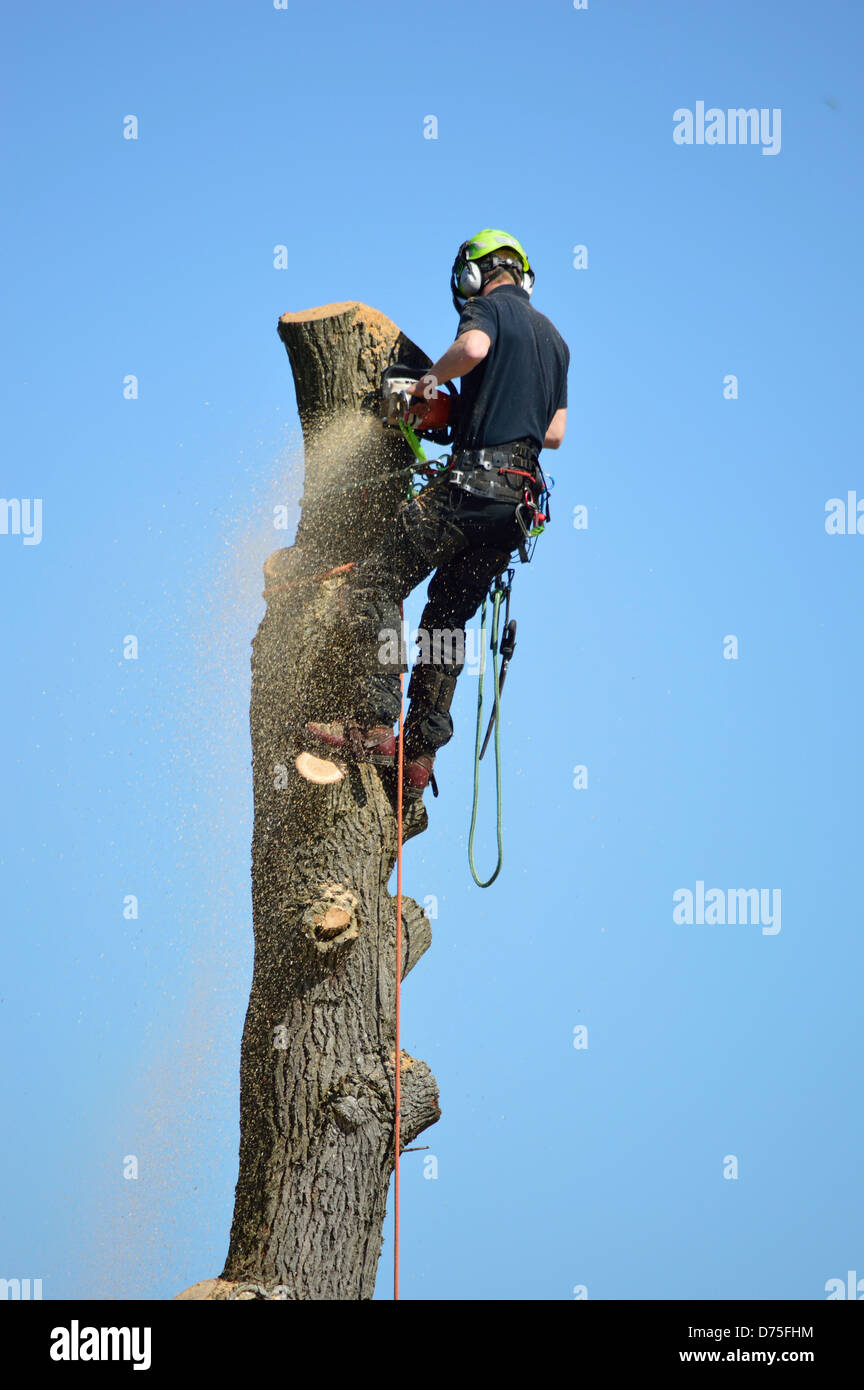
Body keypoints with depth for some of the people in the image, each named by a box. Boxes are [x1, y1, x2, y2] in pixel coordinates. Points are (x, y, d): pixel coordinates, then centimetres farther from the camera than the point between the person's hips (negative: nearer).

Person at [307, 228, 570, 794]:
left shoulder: (488, 306, 2)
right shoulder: (555, 339, 24)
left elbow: (473, 348, -23)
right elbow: (555, 433, 24)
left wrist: (431, 380, -6)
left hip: (473, 484, -8)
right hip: (521, 501, 8)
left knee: (375, 587, -7)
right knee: (449, 617, 15)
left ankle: (374, 725, -19)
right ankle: (421, 754, 11)